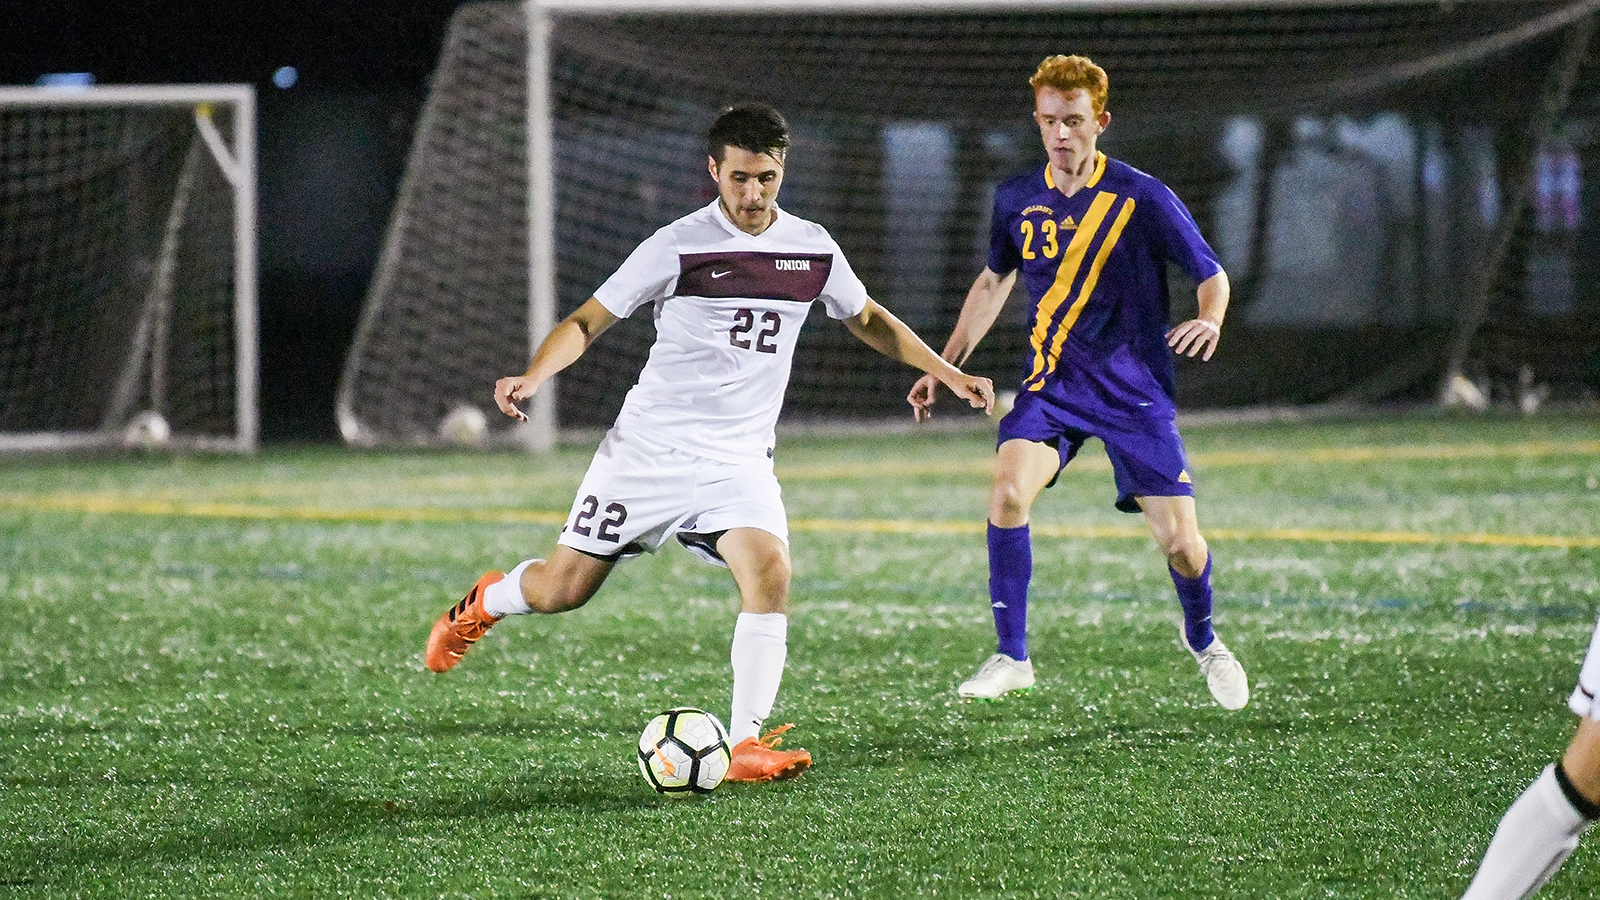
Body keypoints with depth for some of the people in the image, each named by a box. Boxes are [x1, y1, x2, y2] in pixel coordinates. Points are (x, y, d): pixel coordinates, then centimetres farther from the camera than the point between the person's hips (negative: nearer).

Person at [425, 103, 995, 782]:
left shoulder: (812, 249, 2)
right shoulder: (680, 245, -11)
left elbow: (870, 322, 21)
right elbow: (588, 321, -7)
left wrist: (951, 376, 16)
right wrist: (531, 377, -24)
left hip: (739, 460, 3)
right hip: (648, 447, -3)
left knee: (769, 573, -23)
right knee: (562, 590, 3)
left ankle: (743, 747, -19)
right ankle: (485, 602, 38)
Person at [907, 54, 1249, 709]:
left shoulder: (1142, 198, -10)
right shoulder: (1017, 200, 2)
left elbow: (1212, 276, -3)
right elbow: (993, 282, 20)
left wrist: (1209, 321, -25)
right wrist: (944, 365, 17)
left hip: (1135, 389, -2)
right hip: (1051, 383, 2)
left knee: (1182, 547, -5)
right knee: (1007, 491, -26)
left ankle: (1202, 639, 30)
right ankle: (1012, 657, -12)